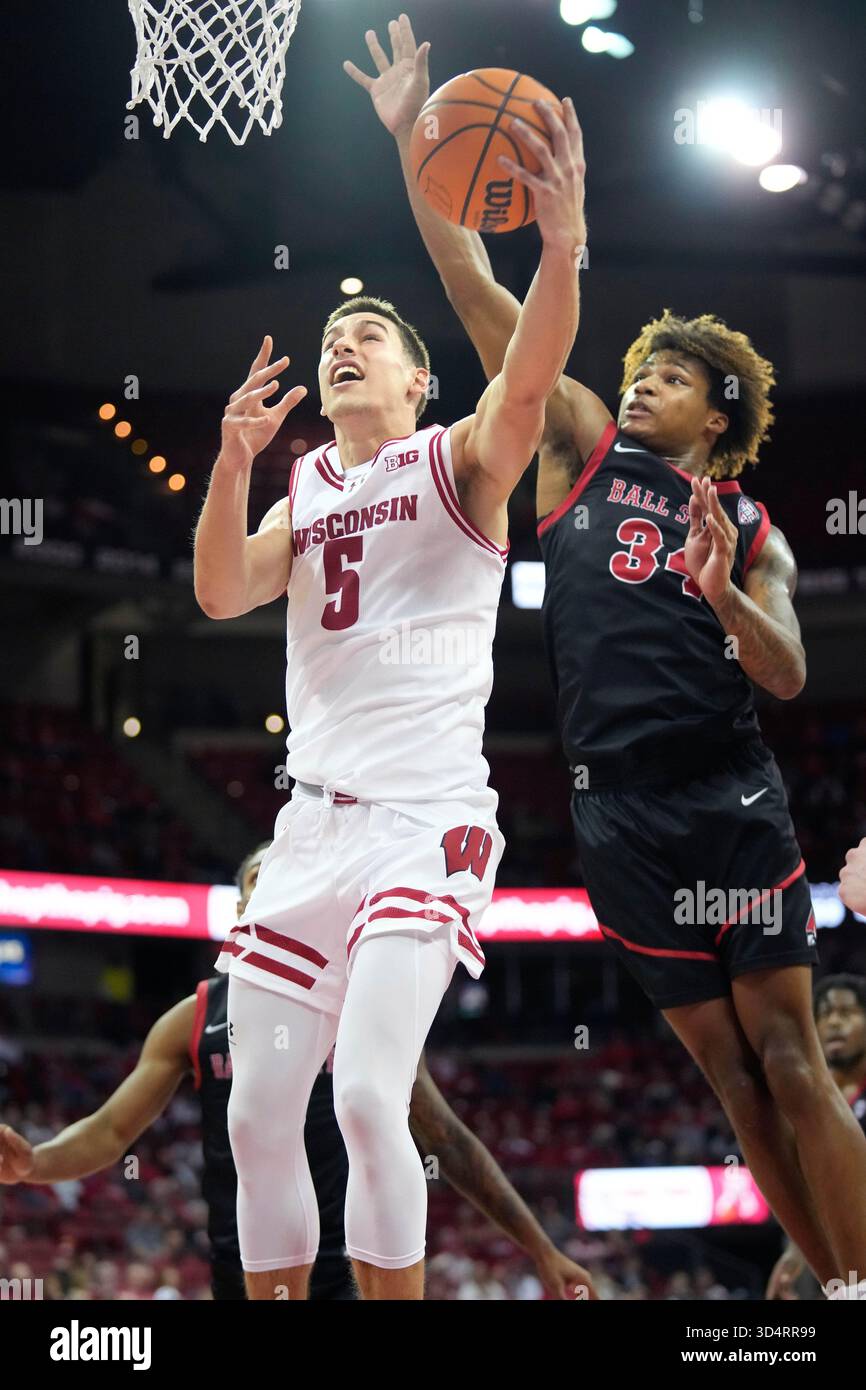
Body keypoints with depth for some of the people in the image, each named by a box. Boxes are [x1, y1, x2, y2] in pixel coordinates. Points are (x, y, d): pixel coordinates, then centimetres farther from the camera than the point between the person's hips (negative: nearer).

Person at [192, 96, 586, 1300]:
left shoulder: (460, 460, 3)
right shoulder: (306, 488, 18)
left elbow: (528, 381, -18)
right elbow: (222, 594, 2)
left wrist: (562, 249, -36)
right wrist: (233, 459, -13)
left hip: (429, 819, -6)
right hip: (314, 818, 6)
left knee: (368, 1095, -21)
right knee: (259, 1117, 4)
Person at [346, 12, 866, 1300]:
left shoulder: (751, 528, 8)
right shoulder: (583, 449, 10)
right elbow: (481, 297, 4)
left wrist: (727, 595, -21)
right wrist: (411, 145, -2)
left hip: (730, 802, -1)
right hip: (619, 810, 1)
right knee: (726, 1067, 4)